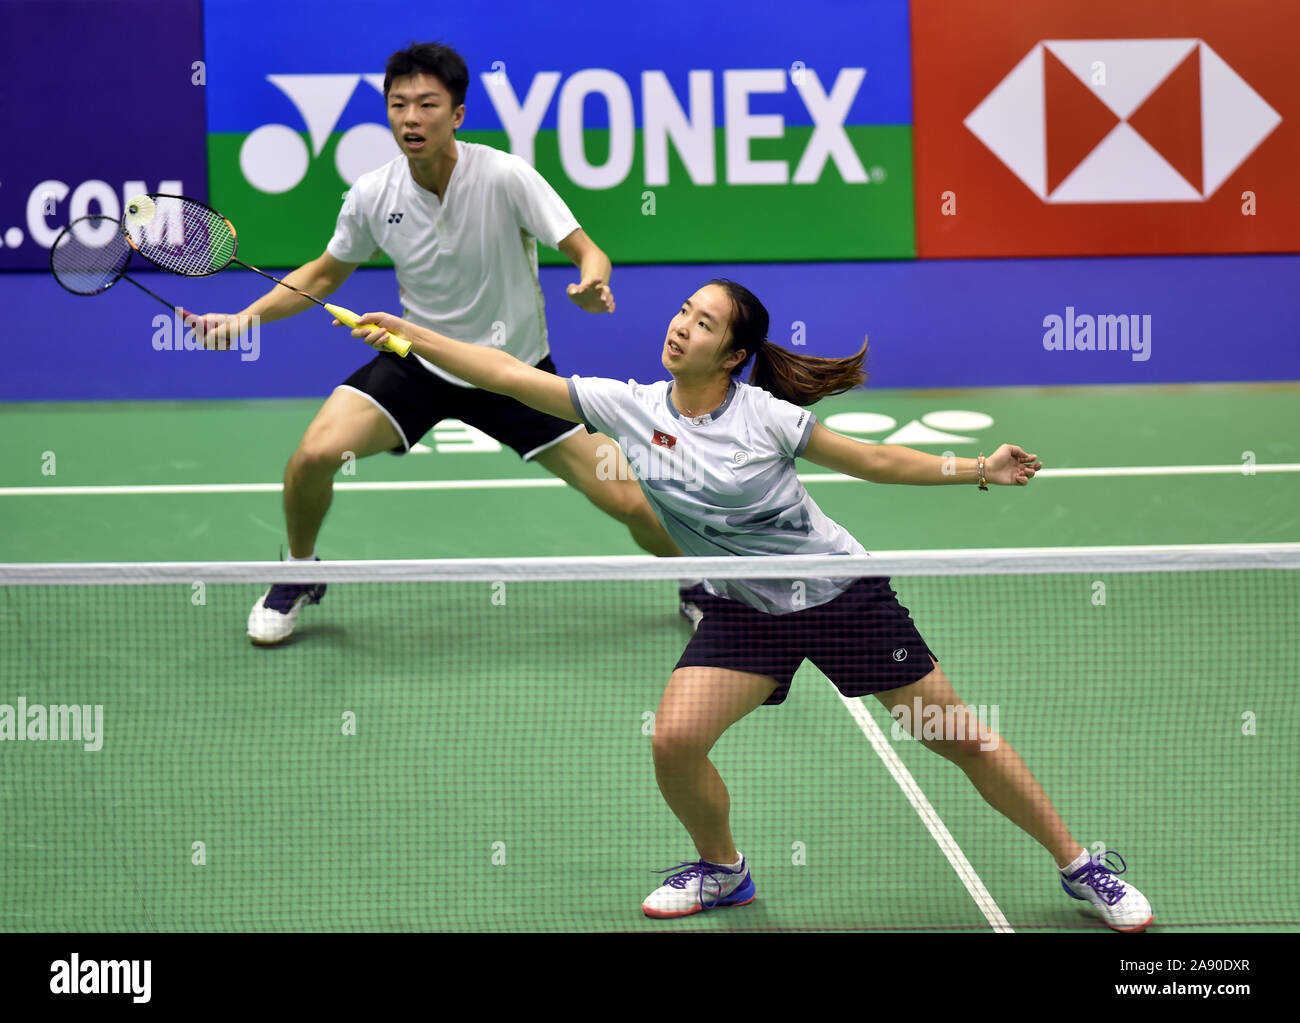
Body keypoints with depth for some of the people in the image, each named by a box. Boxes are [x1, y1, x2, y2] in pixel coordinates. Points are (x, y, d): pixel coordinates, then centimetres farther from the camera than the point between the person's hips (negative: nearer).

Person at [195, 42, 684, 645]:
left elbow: (586, 251, -20)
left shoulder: (504, 176, -22)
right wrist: (244, 318, -5)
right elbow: (325, 274, 6)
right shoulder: (373, 195, -11)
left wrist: (593, 285, -44)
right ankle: (299, 574, 10)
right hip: (418, 363, 2)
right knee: (314, 455, -21)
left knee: (630, 501, -10)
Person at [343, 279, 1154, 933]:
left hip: (842, 594, -3)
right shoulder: (630, 407, -8)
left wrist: (978, 470, -15)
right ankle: (722, 868, 13)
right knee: (674, 741, -17)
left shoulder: (766, 417, -16)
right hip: (744, 611, 3)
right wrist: (411, 335, -12)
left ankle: (1079, 865, 15)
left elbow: (875, 461, -6)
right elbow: (510, 374, -8)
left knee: (960, 737, -1)